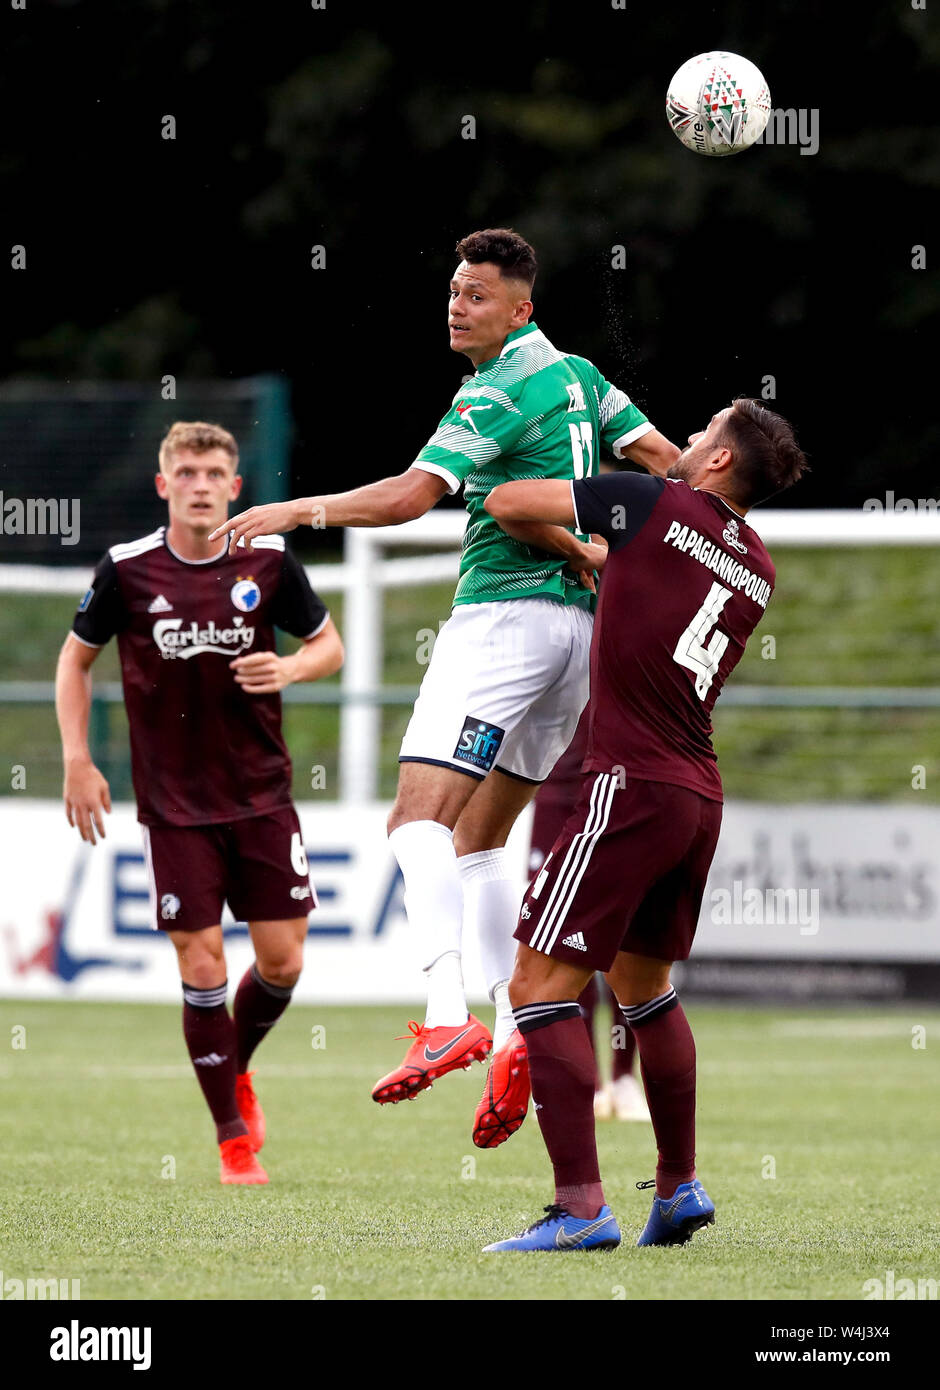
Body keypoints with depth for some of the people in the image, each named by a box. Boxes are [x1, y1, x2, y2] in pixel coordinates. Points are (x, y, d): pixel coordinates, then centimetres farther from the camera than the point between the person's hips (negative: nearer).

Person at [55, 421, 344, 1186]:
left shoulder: (268, 559, -4)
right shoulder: (127, 569, -6)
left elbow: (330, 646, 9)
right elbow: (76, 658, 8)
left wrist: (290, 668, -14)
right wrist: (78, 761, 0)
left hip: (261, 793, 2)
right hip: (173, 802, -2)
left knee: (282, 960, 1)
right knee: (201, 964, -5)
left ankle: (236, 1069, 32)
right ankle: (234, 1137, 8)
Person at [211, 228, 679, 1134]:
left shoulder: (499, 389, -10)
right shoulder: (577, 376, 16)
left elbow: (409, 497, -18)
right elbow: (668, 462, 17)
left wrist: (297, 510, -12)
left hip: (504, 612, -9)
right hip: (577, 621, 9)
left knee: (418, 817, -18)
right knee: (479, 840, 15)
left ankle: (447, 1016, -34)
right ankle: (515, 1032, 5)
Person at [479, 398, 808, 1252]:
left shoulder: (653, 504, -5)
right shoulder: (758, 569, 13)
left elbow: (505, 502, 3)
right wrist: (610, 574, 36)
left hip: (632, 786, -8)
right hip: (701, 794, 8)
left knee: (542, 983, -6)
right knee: (644, 984, 24)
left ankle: (581, 1210, -14)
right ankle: (679, 1190, 26)